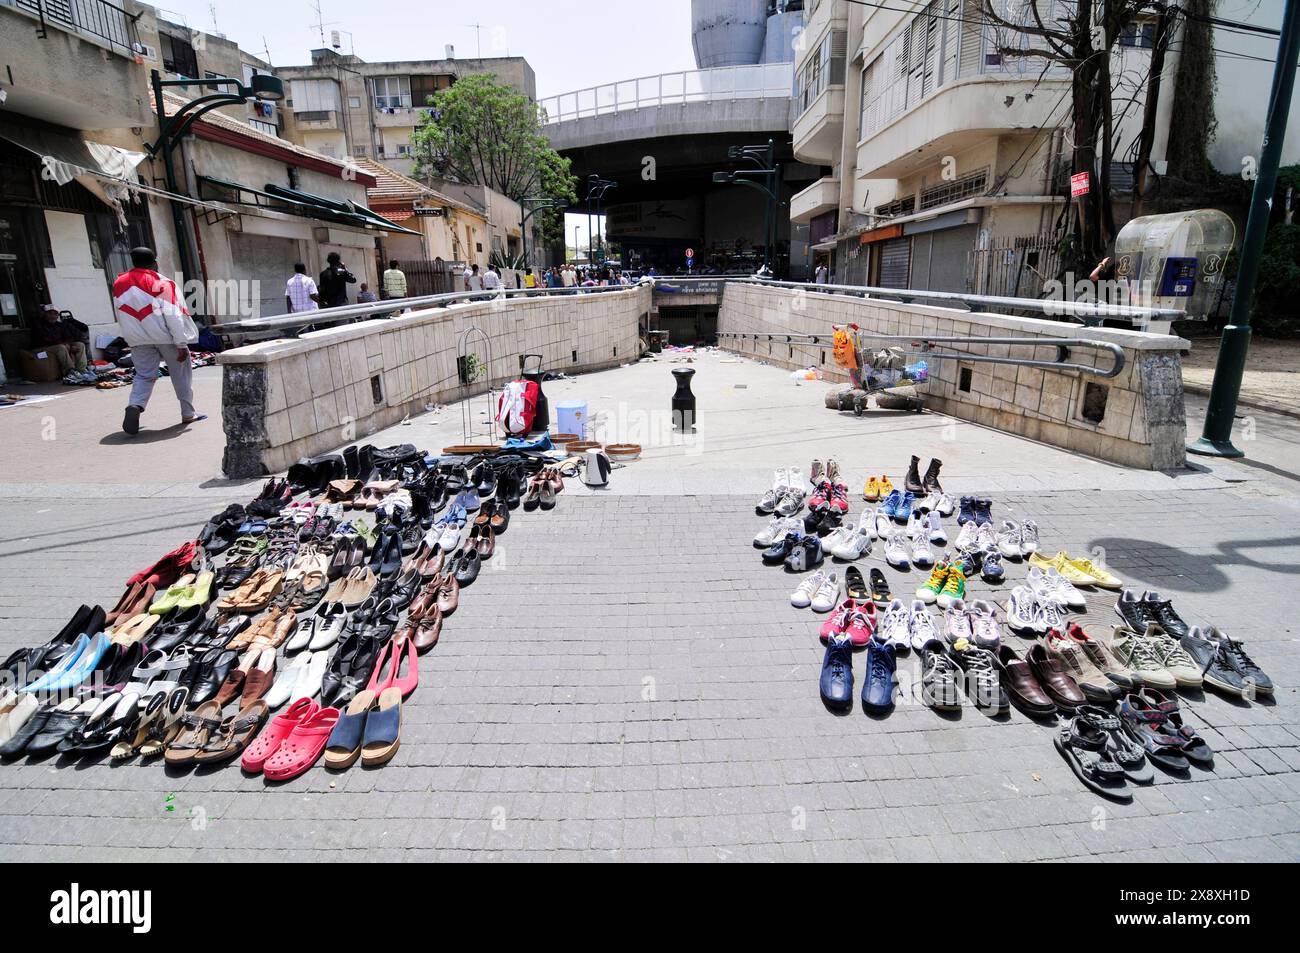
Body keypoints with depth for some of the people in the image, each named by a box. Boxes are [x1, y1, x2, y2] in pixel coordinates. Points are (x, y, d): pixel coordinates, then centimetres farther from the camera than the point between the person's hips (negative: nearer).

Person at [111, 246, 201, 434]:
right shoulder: (161, 283, -11)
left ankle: (134, 405, -17)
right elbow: (173, 315, -15)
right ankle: (188, 413, 15)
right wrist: (182, 344, -14)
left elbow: (121, 315, 15)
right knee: (180, 374, 9)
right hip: (166, 336, -4)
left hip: (137, 339, 4)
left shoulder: (119, 283, 8)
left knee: (144, 375, 9)